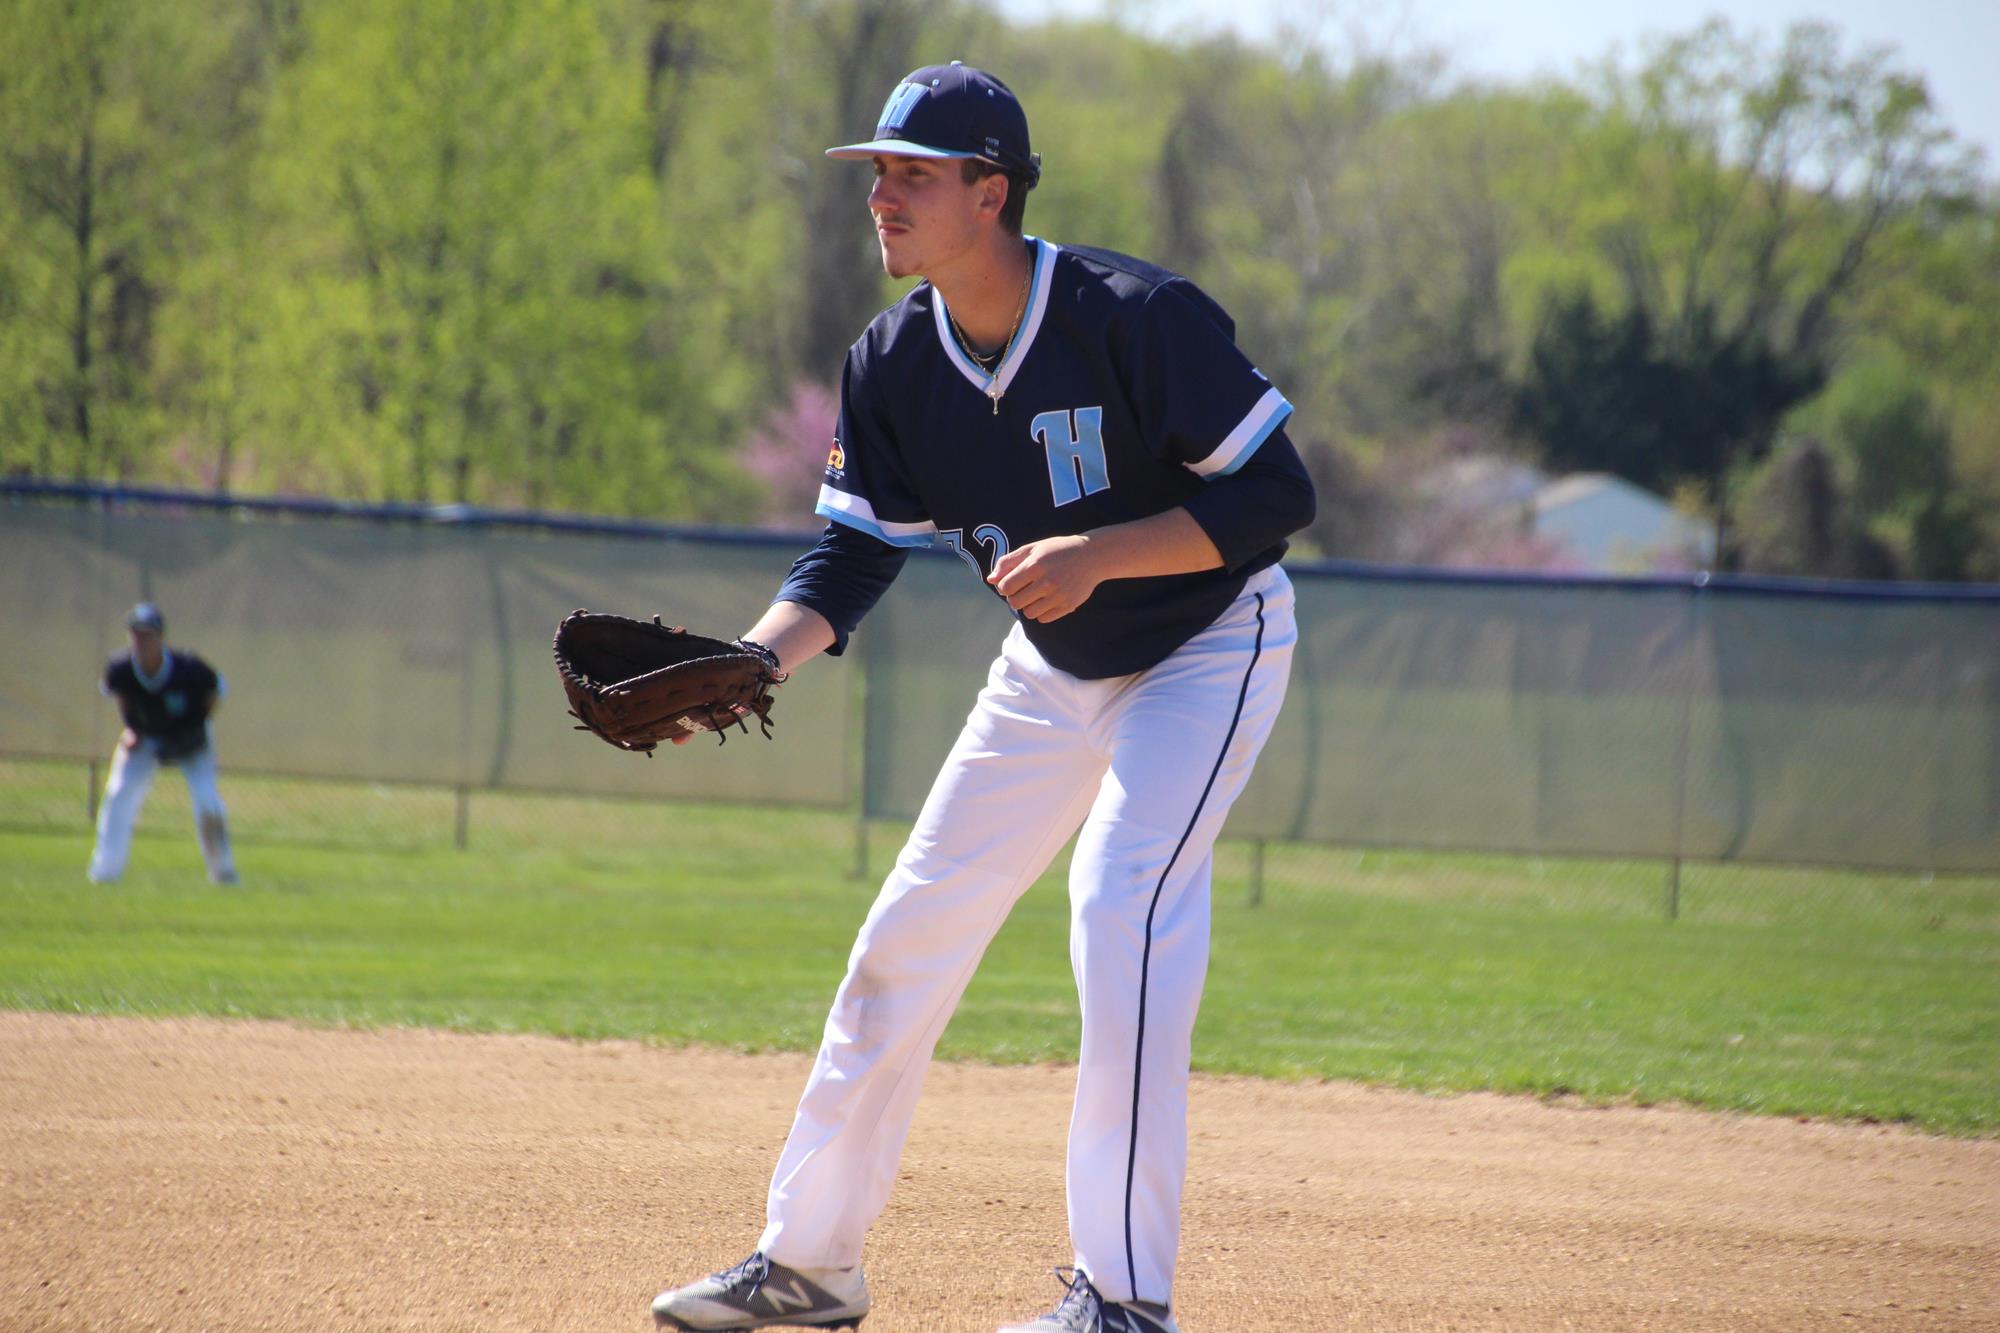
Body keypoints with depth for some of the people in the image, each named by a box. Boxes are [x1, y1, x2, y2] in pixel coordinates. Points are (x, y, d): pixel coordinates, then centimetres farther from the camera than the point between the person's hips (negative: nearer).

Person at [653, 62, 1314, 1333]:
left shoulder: (1140, 318, -29)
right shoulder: (895, 361, -10)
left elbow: (1278, 492, -26)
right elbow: (853, 555, -4)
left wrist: (1099, 554, -36)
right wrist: (752, 659, -23)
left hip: (1210, 643, -7)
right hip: (1055, 671, 7)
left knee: (1125, 909, -26)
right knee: (907, 937, 6)